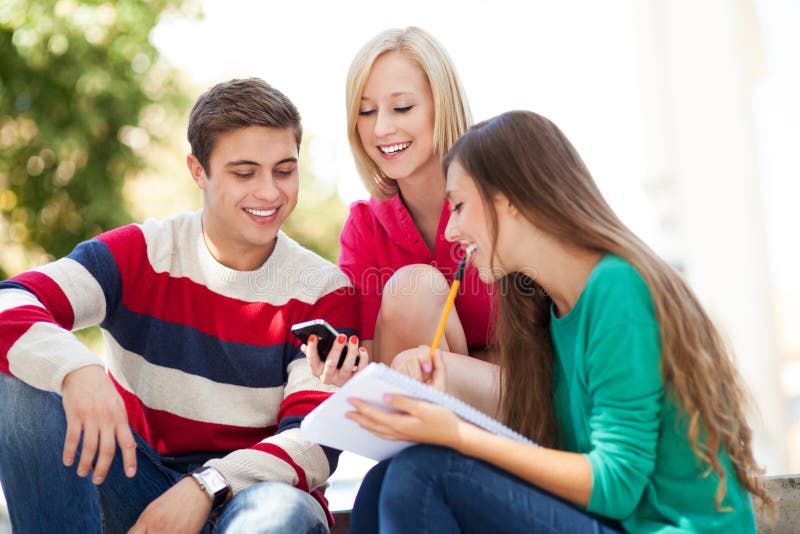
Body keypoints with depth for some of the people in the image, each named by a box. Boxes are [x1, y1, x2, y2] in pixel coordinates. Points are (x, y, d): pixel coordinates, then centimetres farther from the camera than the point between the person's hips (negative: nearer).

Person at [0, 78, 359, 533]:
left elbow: (317, 442, -13)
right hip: (134, 486, 2)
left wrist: (207, 485, -30)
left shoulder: (324, 292, -5)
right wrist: (76, 370, -41)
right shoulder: (142, 253, -4)